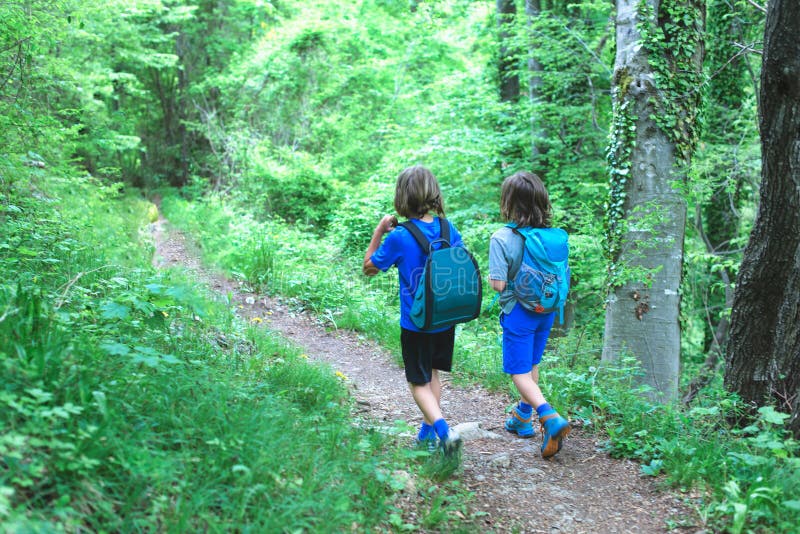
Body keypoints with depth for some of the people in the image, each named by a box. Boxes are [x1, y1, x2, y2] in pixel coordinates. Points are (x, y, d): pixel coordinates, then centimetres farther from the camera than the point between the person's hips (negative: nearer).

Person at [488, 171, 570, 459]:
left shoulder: (501, 238, -20)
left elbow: (498, 284, -21)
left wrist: (490, 277, 1)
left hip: (518, 312, -5)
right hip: (546, 310, 5)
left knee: (520, 372, 3)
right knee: (532, 365, 22)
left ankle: (549, 416, -20)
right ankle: (522, 418, 37)